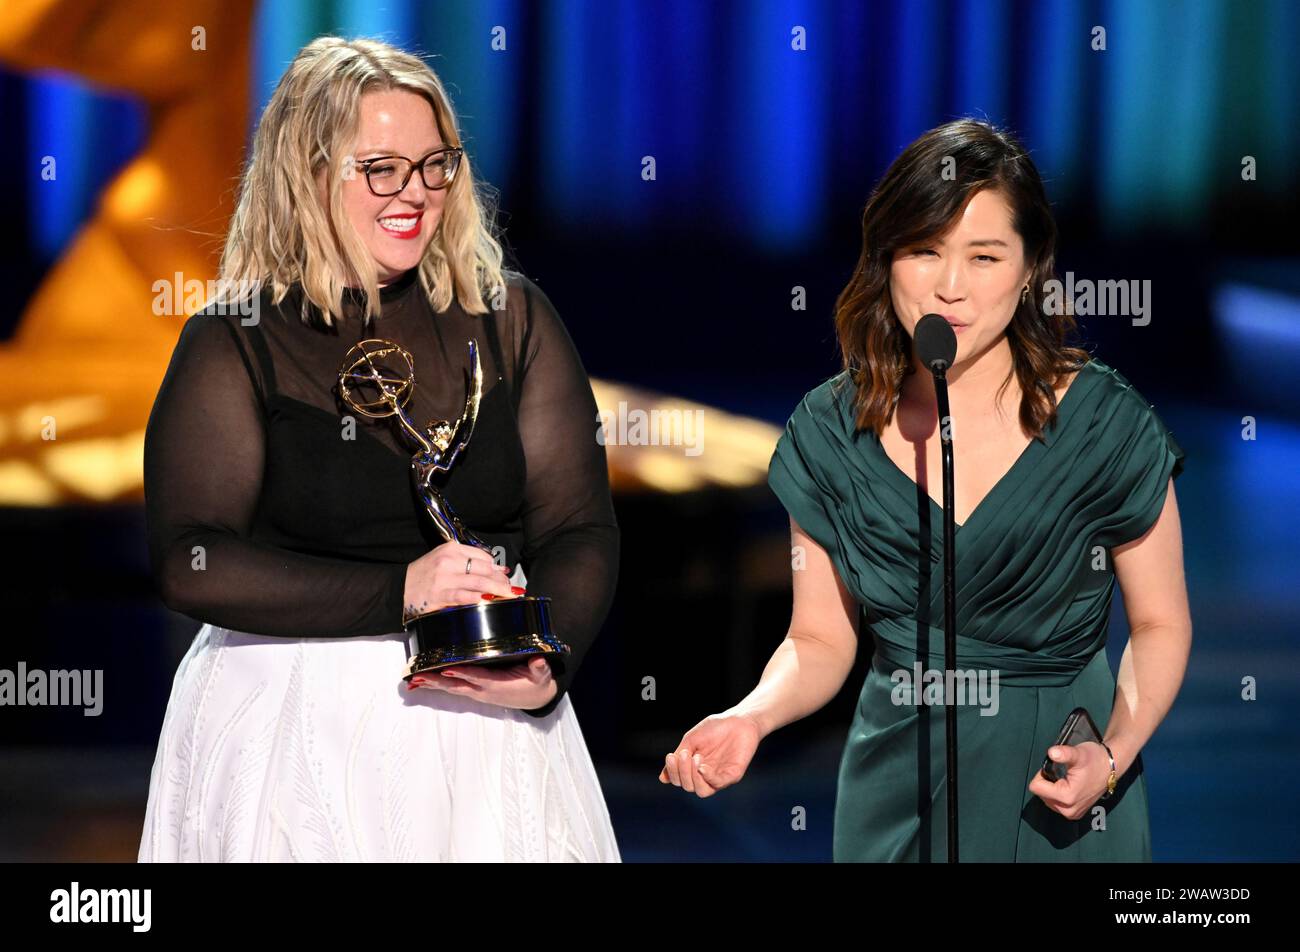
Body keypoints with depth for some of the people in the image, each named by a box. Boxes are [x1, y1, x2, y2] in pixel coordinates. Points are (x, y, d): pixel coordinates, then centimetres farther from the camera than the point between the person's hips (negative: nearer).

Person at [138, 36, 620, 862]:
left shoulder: (510, 319, 5)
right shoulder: (234, 344, -2)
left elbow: (580, 530, 2)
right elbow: (190, 563, -12)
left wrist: (549, 667, -17)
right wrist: (400, 592, -19)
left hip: (484, 720, 2)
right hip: (293, 727, -2)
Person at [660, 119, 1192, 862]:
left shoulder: (1105, 422, -11)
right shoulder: (833, 432, -4)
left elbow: (1160, 622, -2)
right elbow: (820, 640, 2)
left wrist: (1114, 754, -19)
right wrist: (752, 717, -18)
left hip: (1059, 792, -2)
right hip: (896, 789, 2)